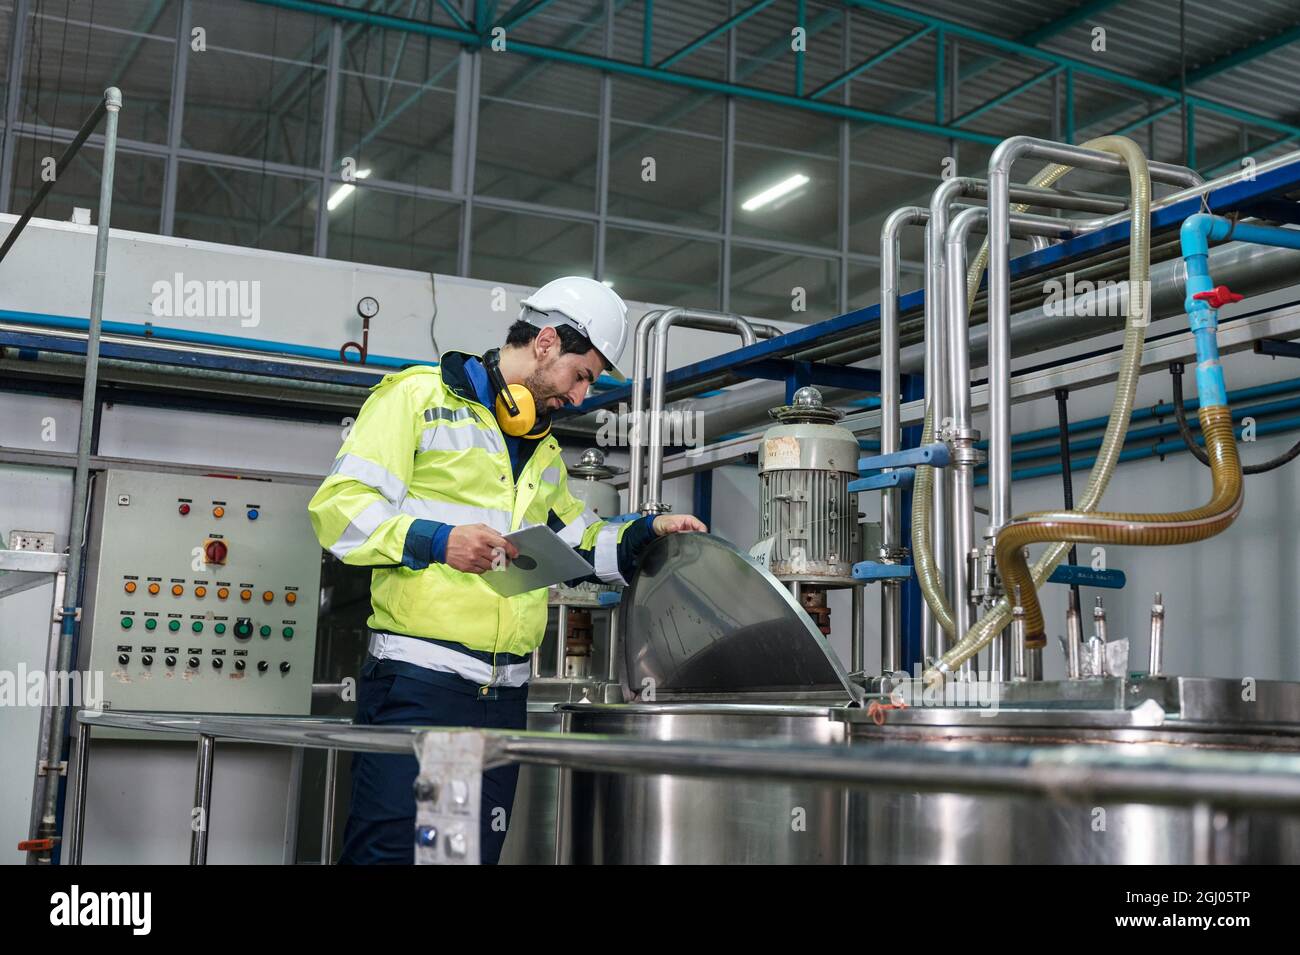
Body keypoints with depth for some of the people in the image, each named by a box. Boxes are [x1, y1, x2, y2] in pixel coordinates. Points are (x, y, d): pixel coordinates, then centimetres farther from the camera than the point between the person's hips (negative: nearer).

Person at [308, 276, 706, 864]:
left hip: (504, 694, 7)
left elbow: (579, 544, 34)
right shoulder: (419, 396, 0)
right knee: (390, 849, -10)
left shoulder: (544, 451, 25)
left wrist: (646, 533, 17)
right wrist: (435, 541, -21)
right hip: (417, 681, -7)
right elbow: (339, 507, -8)